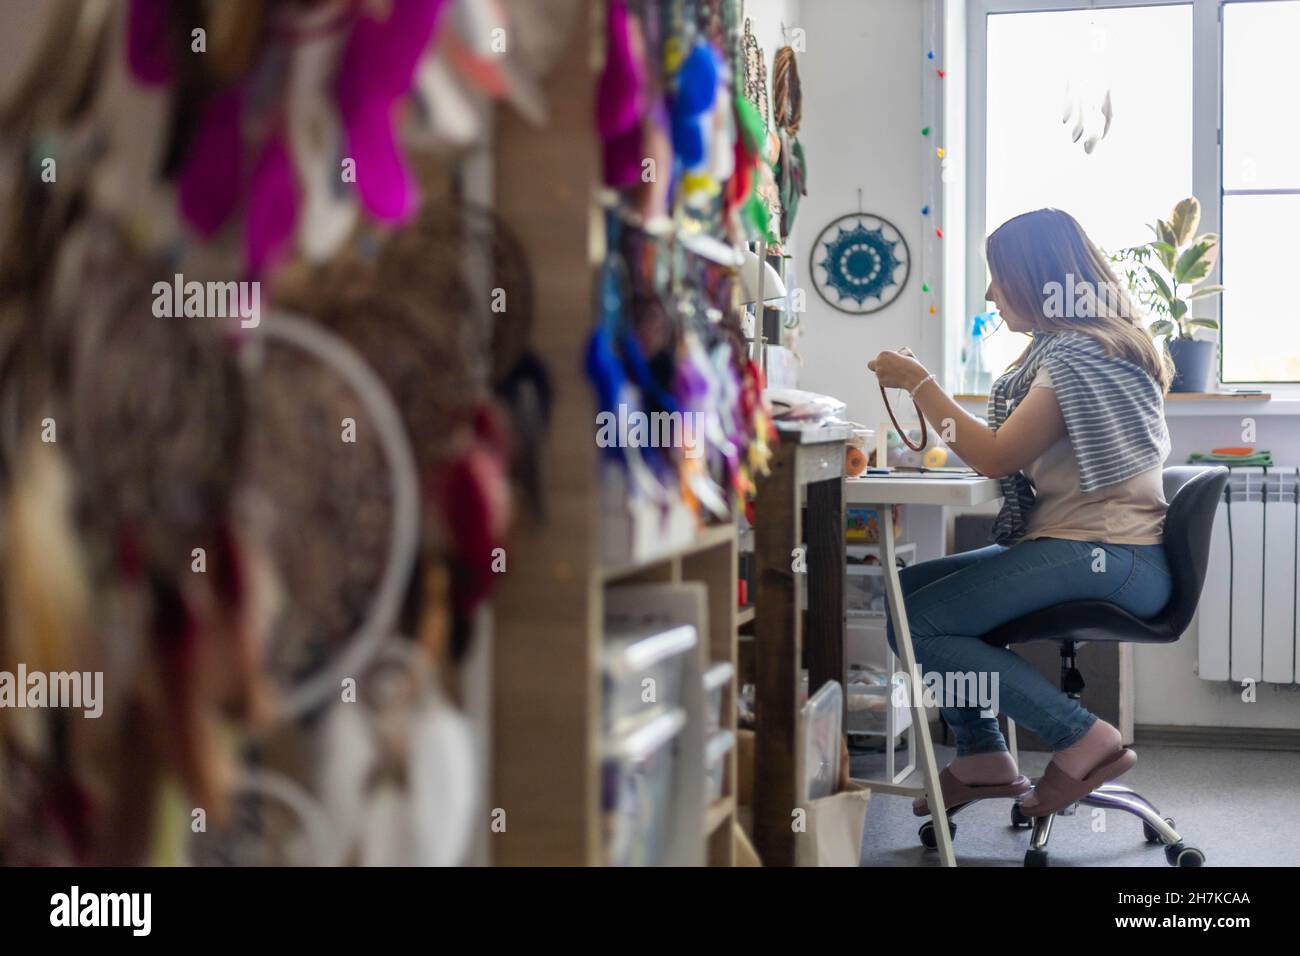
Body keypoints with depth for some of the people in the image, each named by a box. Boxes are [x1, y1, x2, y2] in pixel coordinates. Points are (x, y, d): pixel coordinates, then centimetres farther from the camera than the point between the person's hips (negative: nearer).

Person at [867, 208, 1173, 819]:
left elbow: (997, 457, -18)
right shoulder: (1065, 347, 19)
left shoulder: (1080, 353, -13)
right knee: (907, 589, 5)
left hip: (1111, 560, -11)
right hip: (1073, 545, 11)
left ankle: (1084, 742, -14)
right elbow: (1015, 455, 15)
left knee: (918, 624, -18)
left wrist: (917, 382, -10)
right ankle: (982, 759, 6)